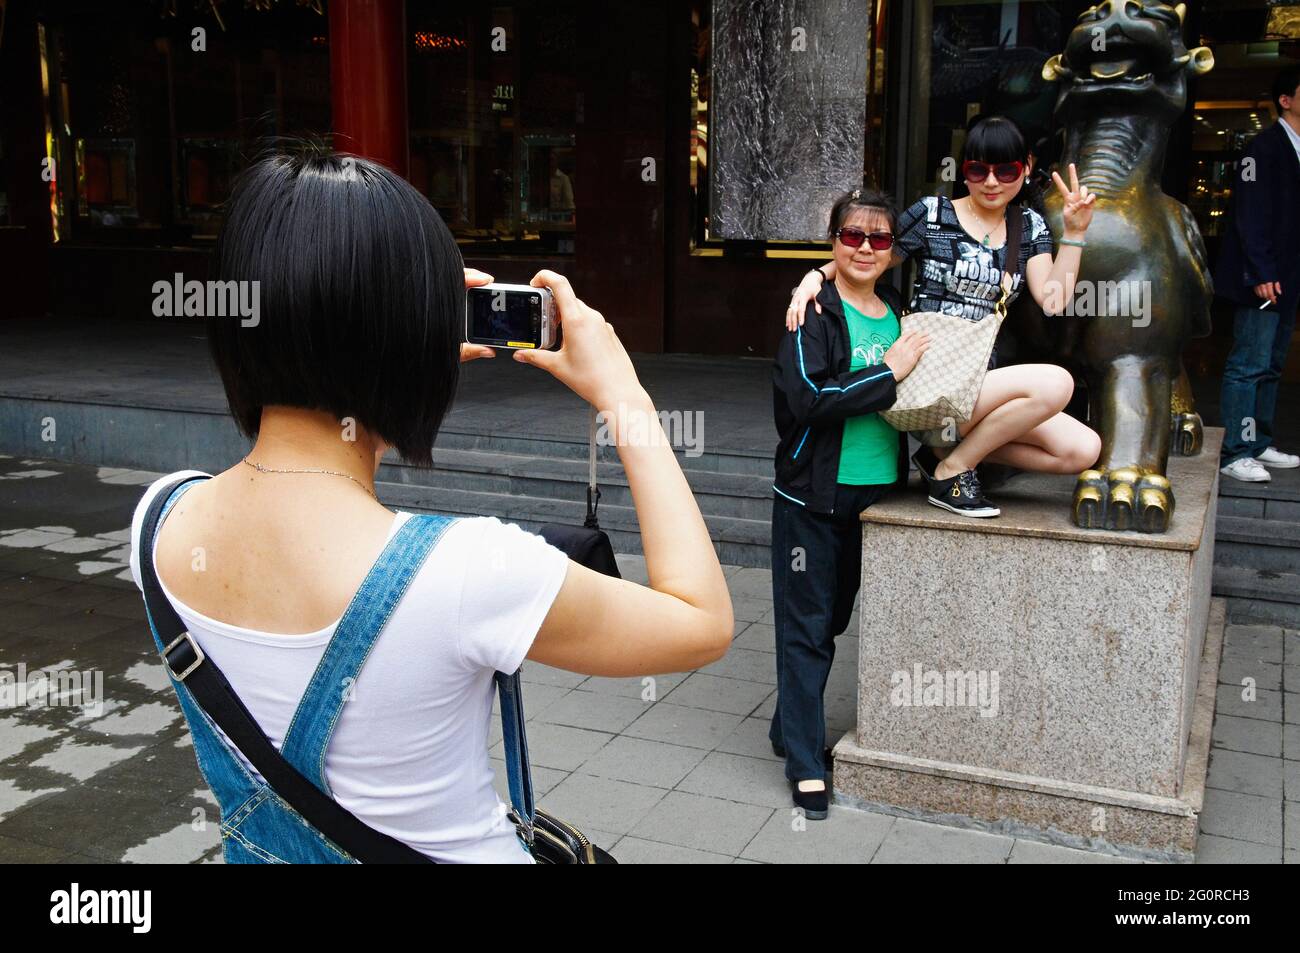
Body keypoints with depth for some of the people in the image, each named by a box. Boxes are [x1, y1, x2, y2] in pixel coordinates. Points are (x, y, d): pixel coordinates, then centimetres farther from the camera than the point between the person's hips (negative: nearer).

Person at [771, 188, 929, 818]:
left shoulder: (899, 316, 10)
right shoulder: (813, 313, -9)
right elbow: (808, 397, -23)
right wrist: (888, 373, -19)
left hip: (876, 493, 6)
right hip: (812, 496, -6)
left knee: (833, 619, 17)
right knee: (806, 628, 2)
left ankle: (790, 730, 35)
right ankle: (805, 765, 11)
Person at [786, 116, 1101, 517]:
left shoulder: (1029, 226, 14)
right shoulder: (931, 214, 1)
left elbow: (1052, 301, 2)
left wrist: (1075, 232, -4)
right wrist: (816, 275, -14)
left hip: (981, 381, 7)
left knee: (1083, 449, -9)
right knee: (1056, 382, -27)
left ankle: (947, 451, 2)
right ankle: (952, 470, -10)